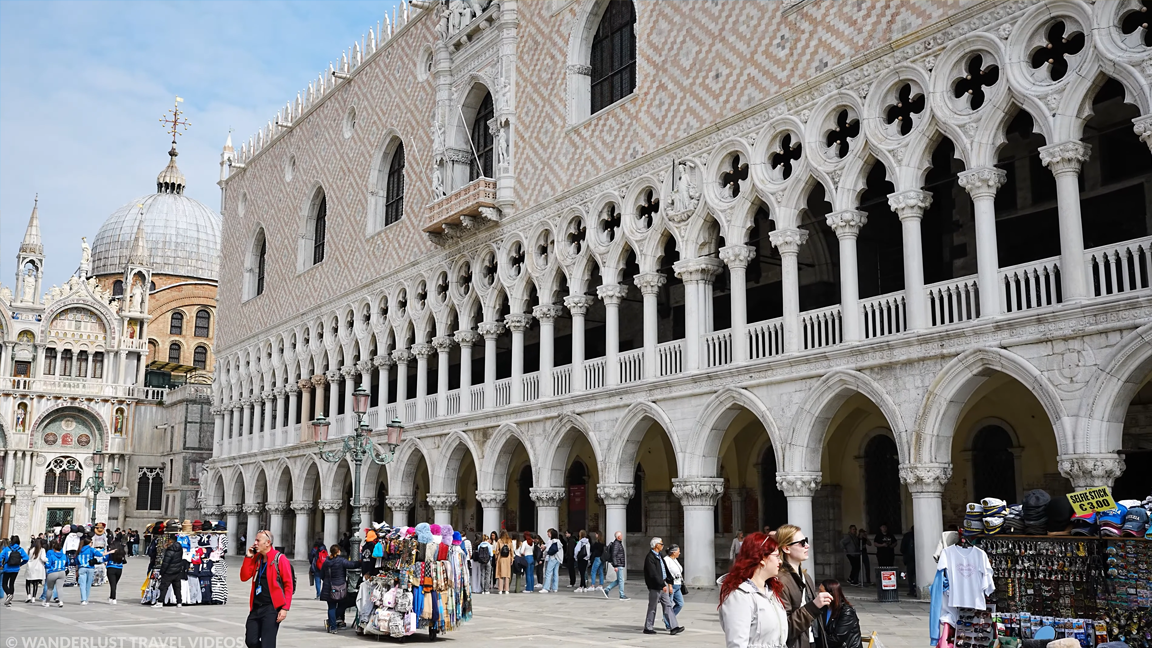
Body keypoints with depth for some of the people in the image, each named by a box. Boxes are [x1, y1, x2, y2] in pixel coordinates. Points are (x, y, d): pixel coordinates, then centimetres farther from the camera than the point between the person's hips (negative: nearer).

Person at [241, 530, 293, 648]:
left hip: (272, 608, -7)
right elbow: (244, 577, 7)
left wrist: (285, 608, -16)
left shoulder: (280, 559, -9)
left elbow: (288, 585, -10)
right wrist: (248, 557, -2)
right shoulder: (256, 558, 10)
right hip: (256, 607, 7)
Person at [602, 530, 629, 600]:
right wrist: (615, 566, -23)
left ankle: (607, 589, 16)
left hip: (620, 565, 10)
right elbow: (614, 555, -20)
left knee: (618, 580, 13)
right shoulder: (616, 544, -16)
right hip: (618, 565, -10)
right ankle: (622, 596, 1)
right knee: (621, 580, -4)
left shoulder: (619, 543, 15)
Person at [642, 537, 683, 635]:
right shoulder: (650, 557, -16)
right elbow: (653, 574, -22)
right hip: (655, 587, -9)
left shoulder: (659, 556, 14)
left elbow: (666, 571, 18)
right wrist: (663, 585, -23)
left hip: (663, 585, 9)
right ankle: (647, 628, 14)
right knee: (652, 608, 2)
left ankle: (674, 627, 4)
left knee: (668, 606, 5)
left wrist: (669, 583, 11)